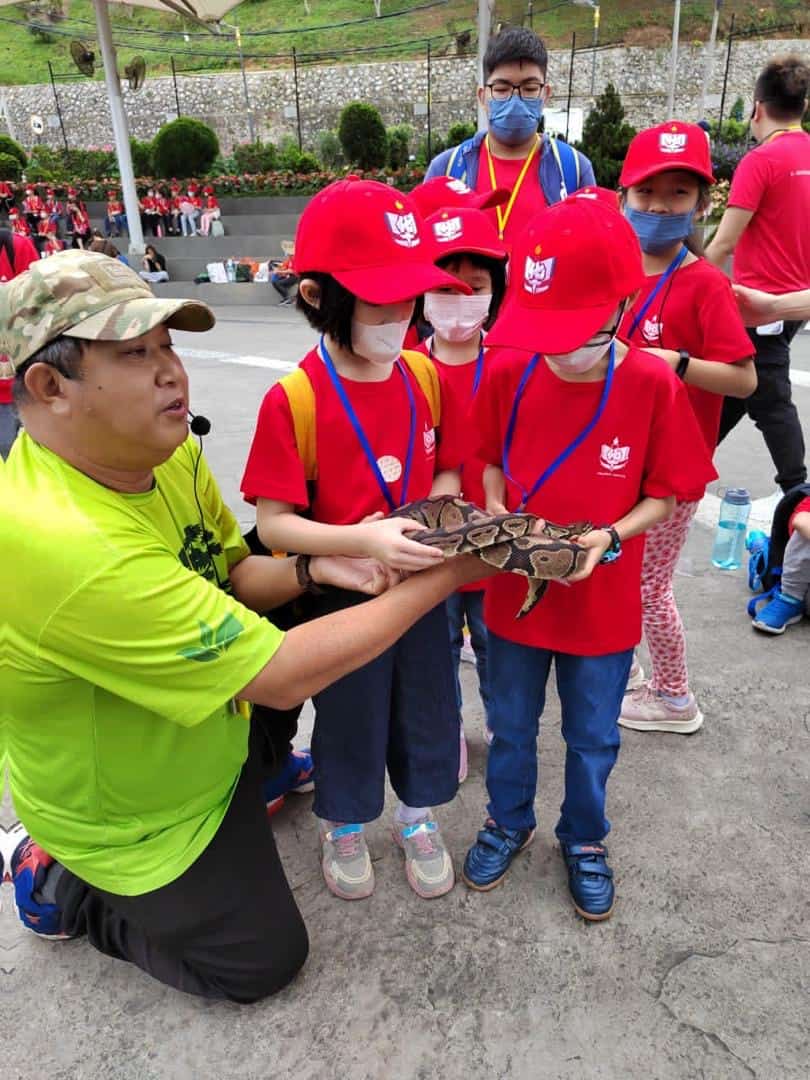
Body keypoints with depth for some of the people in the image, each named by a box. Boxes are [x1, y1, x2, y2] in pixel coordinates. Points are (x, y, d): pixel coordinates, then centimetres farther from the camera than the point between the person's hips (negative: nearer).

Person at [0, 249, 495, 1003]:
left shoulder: (167, 450, -13)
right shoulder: (63, 543, -39)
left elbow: (230, 576, 1)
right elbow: (283, 677, -35)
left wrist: (315, 569, -20)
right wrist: (443, 578, -29)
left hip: (211, 728, 8)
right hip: (129, 818, -7)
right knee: (264, 960, 8)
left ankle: (264, 779, 28)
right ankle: (61, 887, 19)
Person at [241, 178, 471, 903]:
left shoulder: (424, 374, -5)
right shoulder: (293, 400, -20)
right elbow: (272, 523, -20)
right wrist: (363, 540, -34)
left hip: (423, 585, 4)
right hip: (343, 592, -4)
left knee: (426, 703, 21)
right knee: (350, 715, 17)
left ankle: (417, 815, 49)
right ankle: (344, 825, 47)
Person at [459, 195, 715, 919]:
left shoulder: (653, 384, -16)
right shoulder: (507, 373, -11)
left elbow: (664, 492, -7)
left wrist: (609, 538, -22)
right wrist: (497, 512, -14)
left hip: (603, 601, -1)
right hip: (514, 590, 2)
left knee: (592, 738, 19)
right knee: (511, 726, 22)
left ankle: (585, 838, 47)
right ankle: (509, 821, 49)